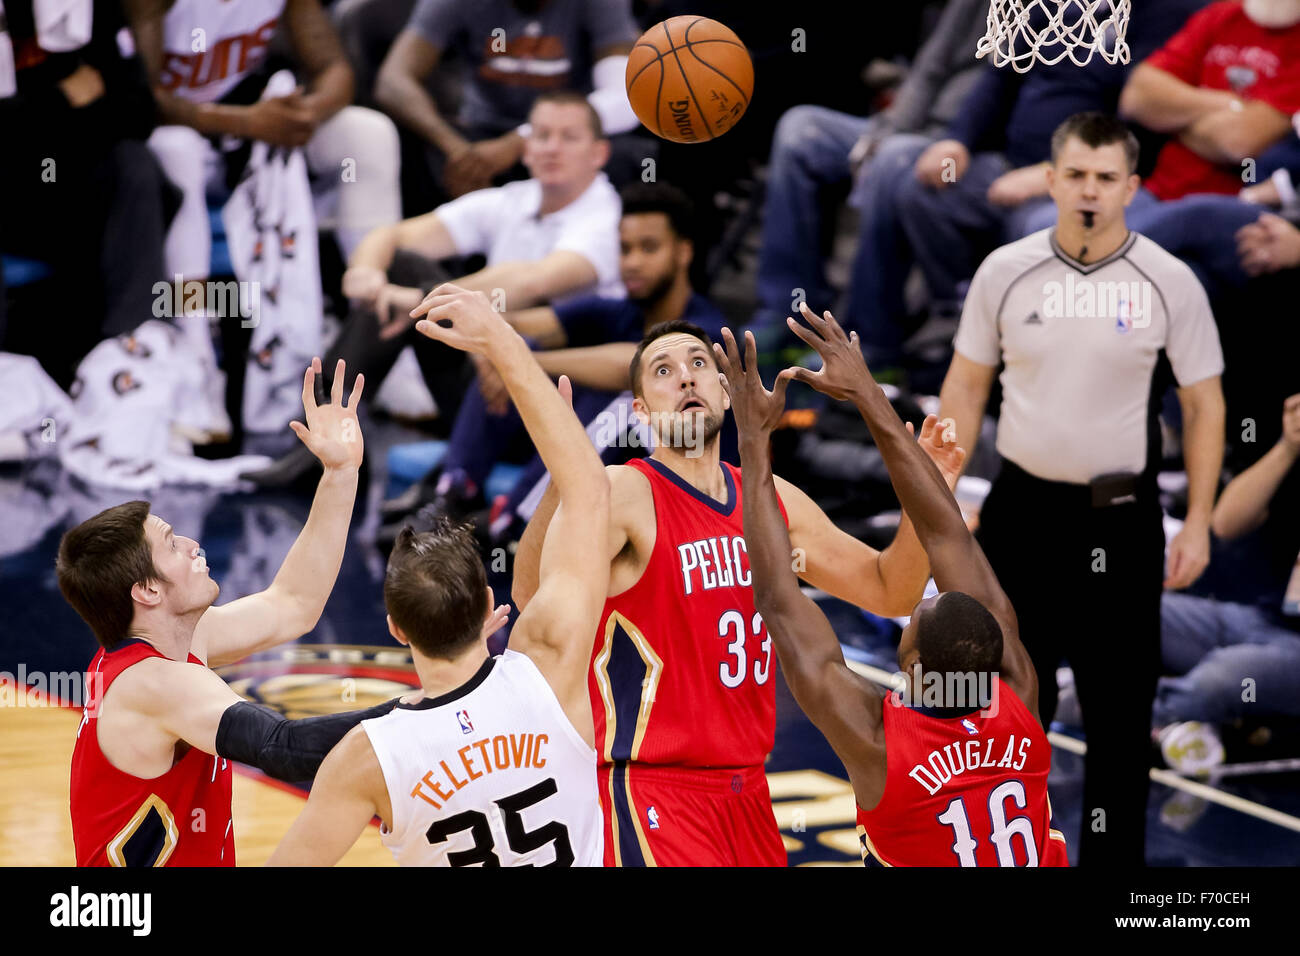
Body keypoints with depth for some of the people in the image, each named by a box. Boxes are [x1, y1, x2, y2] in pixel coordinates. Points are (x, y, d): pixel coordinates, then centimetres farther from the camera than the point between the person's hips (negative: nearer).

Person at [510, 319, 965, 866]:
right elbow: (535, 598, -31)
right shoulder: (624, 494, -13)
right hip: (648, 787, -7)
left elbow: (888, 591, 17)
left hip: (747, 792, 7)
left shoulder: (771, 500, 9)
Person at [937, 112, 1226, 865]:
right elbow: (966, 388, 6)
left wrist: (1199, 523, -5)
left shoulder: (1170, 283, -6)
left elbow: (1204, 404, 0)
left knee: (1120, 707, 2)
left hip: (1122, 520, -2)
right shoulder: (1006, 272, -2)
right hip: (1023, 511, 2)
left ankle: (1114, 855, 13)